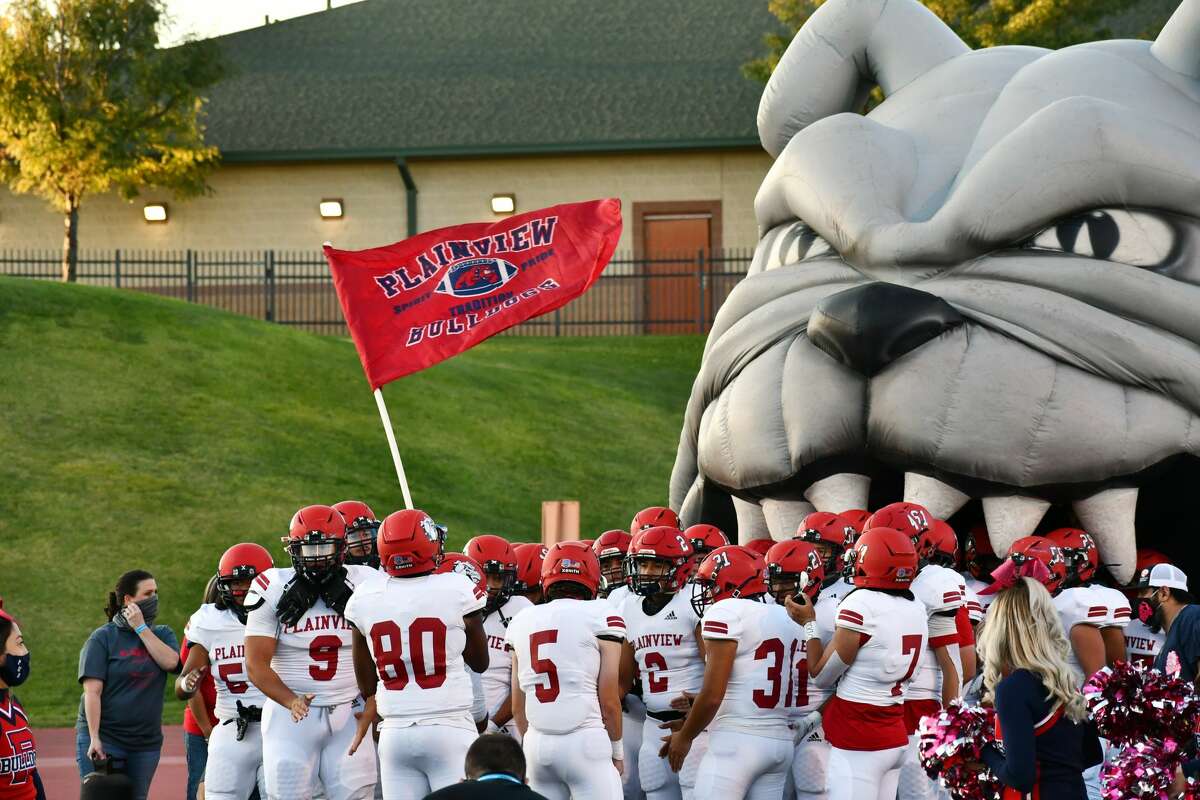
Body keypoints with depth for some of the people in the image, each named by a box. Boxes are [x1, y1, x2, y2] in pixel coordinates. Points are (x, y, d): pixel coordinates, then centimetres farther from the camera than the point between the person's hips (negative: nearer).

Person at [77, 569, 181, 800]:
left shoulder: (162, 634, 11)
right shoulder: (103, 638, -3)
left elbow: (171, 662, -11)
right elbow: (92, 692, -10)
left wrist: (141, 628, -9)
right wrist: (94, 739, -17)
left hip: (146, 742, 4)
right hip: (104, 739, -4)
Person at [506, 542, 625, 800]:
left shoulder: (523, 622, 12)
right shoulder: (601, 617, -3)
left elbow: (518, 707, 15)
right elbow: (608, 701, -3)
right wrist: (616, 751, 10)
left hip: (537, 742, 5)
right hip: (586, 739, -5)